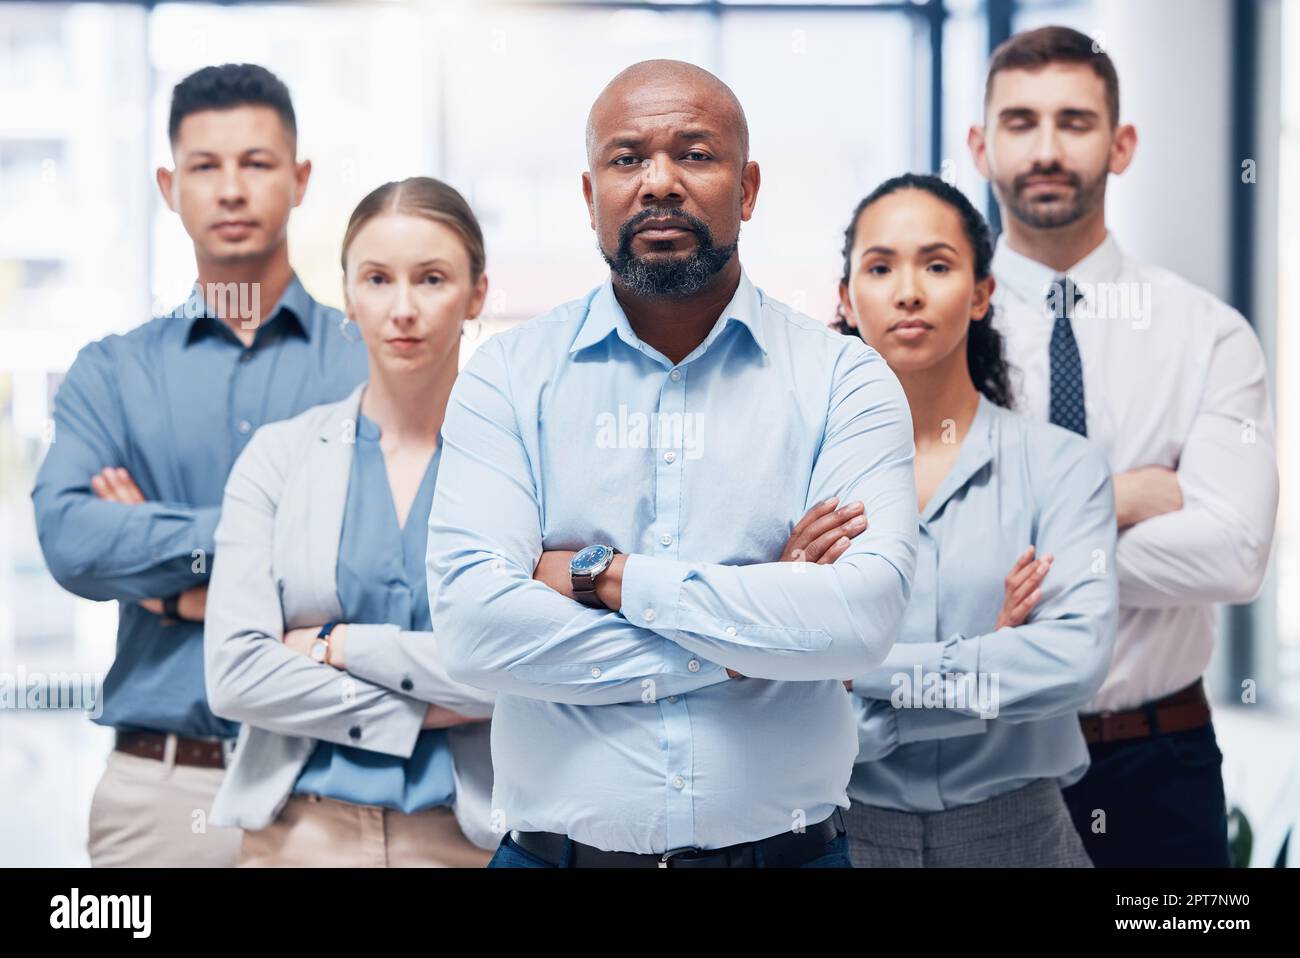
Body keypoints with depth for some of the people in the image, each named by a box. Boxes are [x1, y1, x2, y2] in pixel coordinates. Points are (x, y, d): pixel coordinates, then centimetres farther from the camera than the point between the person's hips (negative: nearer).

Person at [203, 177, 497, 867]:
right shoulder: (279, 456, 2)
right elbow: (236, 673, -6)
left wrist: (338, 648, -11)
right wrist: (422, 712, -11)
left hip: (470, 831, -1)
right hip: (302, 831, 1)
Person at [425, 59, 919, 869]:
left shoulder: (844, 379, -3)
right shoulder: (508, 377, -2)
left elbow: (863, 614, -19)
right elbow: (473, 624, -15)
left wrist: (606, 574, -16)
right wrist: (756, 621, -15)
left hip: (786, 846, 0)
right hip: (558, 844, 0)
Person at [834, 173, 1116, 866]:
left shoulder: (1062, 466, -5)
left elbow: (1079, 654, -21)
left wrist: (861, 670, -19)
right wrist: (989, 661, -18)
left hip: (1016, 829, 0)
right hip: (849, 830, 0)